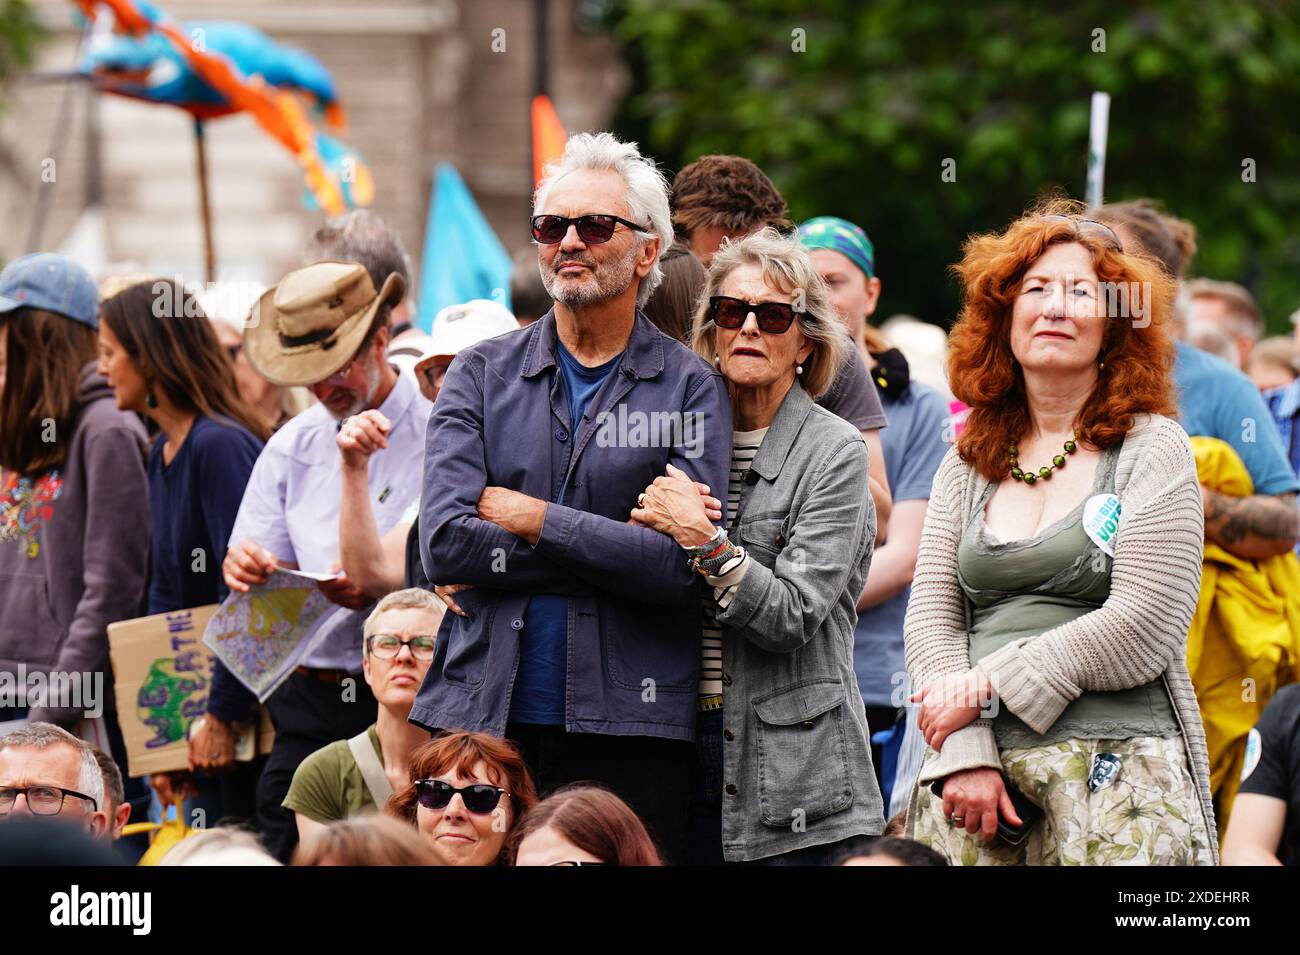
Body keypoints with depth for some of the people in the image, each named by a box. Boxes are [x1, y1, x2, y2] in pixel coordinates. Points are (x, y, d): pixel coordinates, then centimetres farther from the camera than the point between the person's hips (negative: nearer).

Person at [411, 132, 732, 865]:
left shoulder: (691, 389, 4)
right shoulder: (482, 376, 10)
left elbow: (686, 562, -9)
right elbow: (445, 542, -4)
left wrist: (531, 518, -8)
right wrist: (612, 551, -8)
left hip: (630, 729, -2)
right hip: (483, 717, 2)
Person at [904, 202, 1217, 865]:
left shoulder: (1153, 450, 3)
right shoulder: (967, 467, 15)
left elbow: (1143, 629, -7)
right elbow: (931, 616, 8)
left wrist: (984, 686, -7)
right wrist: (965, 754, -8)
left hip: (1114, 773, -3)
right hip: (975, 765, 3)